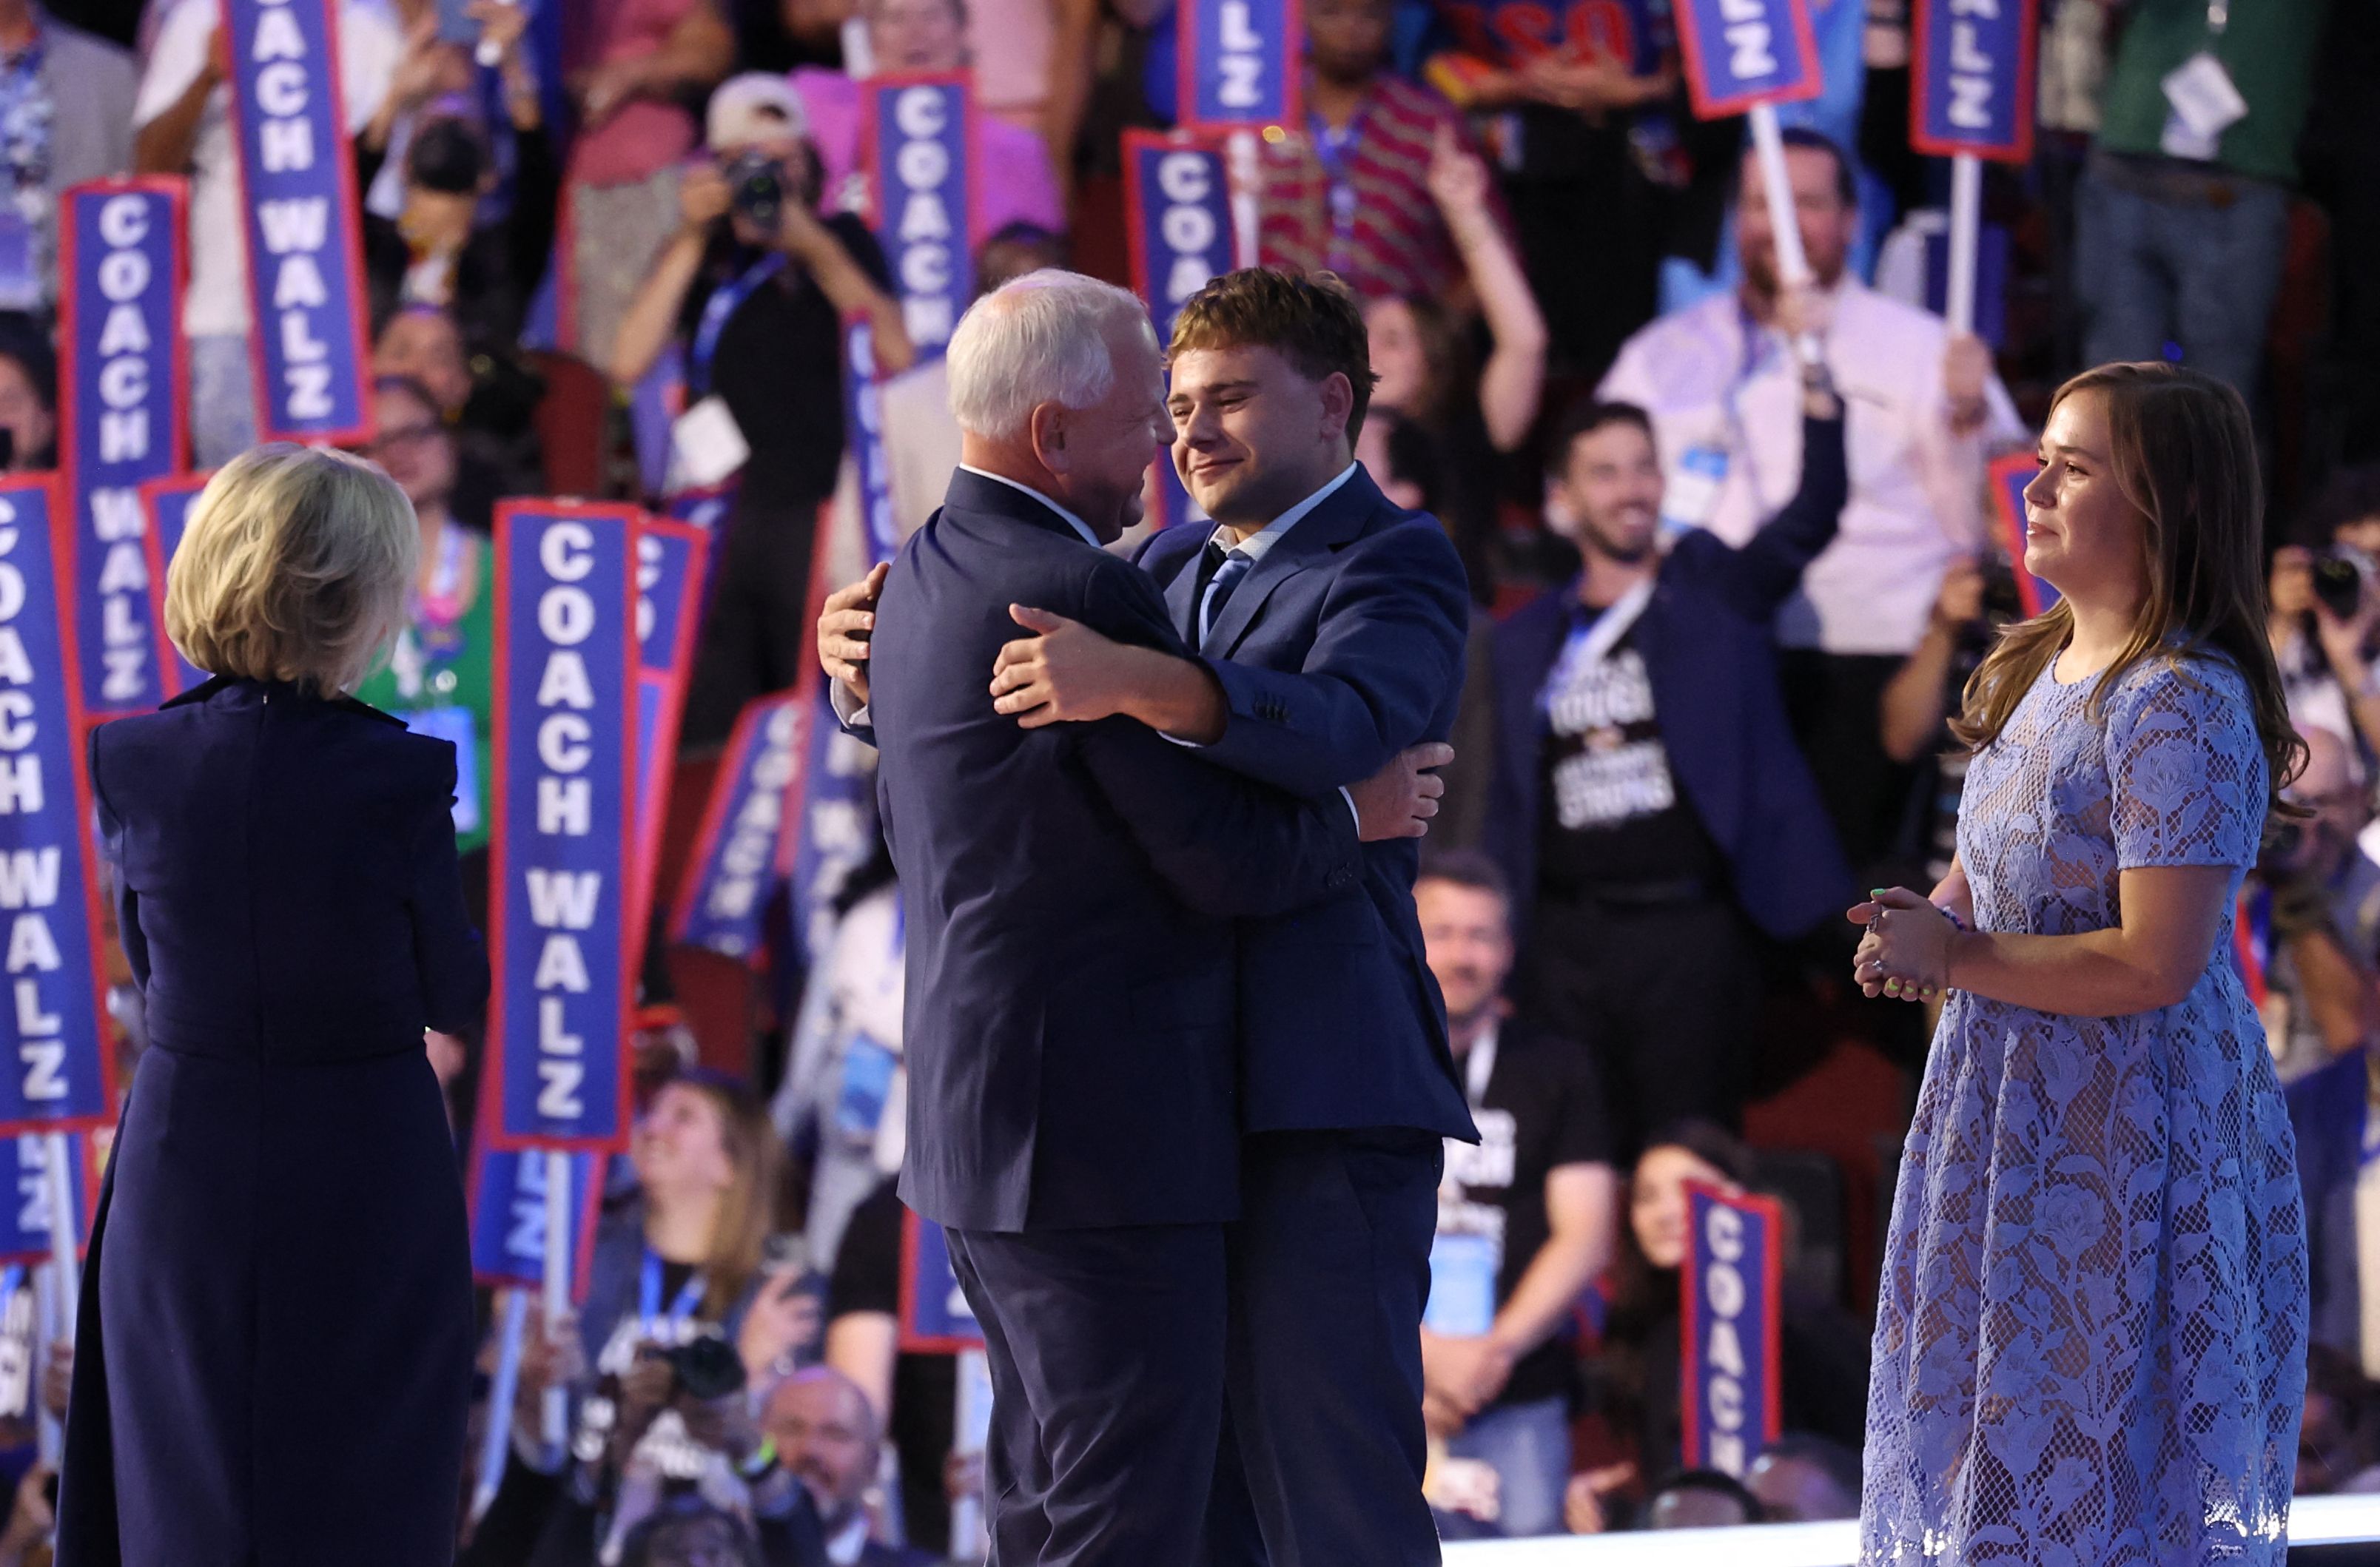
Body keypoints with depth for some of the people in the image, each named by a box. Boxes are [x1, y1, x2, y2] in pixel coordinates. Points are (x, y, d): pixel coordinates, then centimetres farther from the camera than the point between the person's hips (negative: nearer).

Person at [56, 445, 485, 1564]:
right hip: (366, 1169, -3)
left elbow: (148, 968, 7)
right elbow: (454, 999, -5)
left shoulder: (136, 768, -7)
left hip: (185, 1167, 3)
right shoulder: (399, 779, -16)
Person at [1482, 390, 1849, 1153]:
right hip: (1569, 940, 3)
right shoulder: (1525, 641, 15)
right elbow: (1507, 812, 16)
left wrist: (1817, 392, -23)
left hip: (1691, 931, -3)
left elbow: (1810, 518, -10)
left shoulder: (1713, 592, 7)